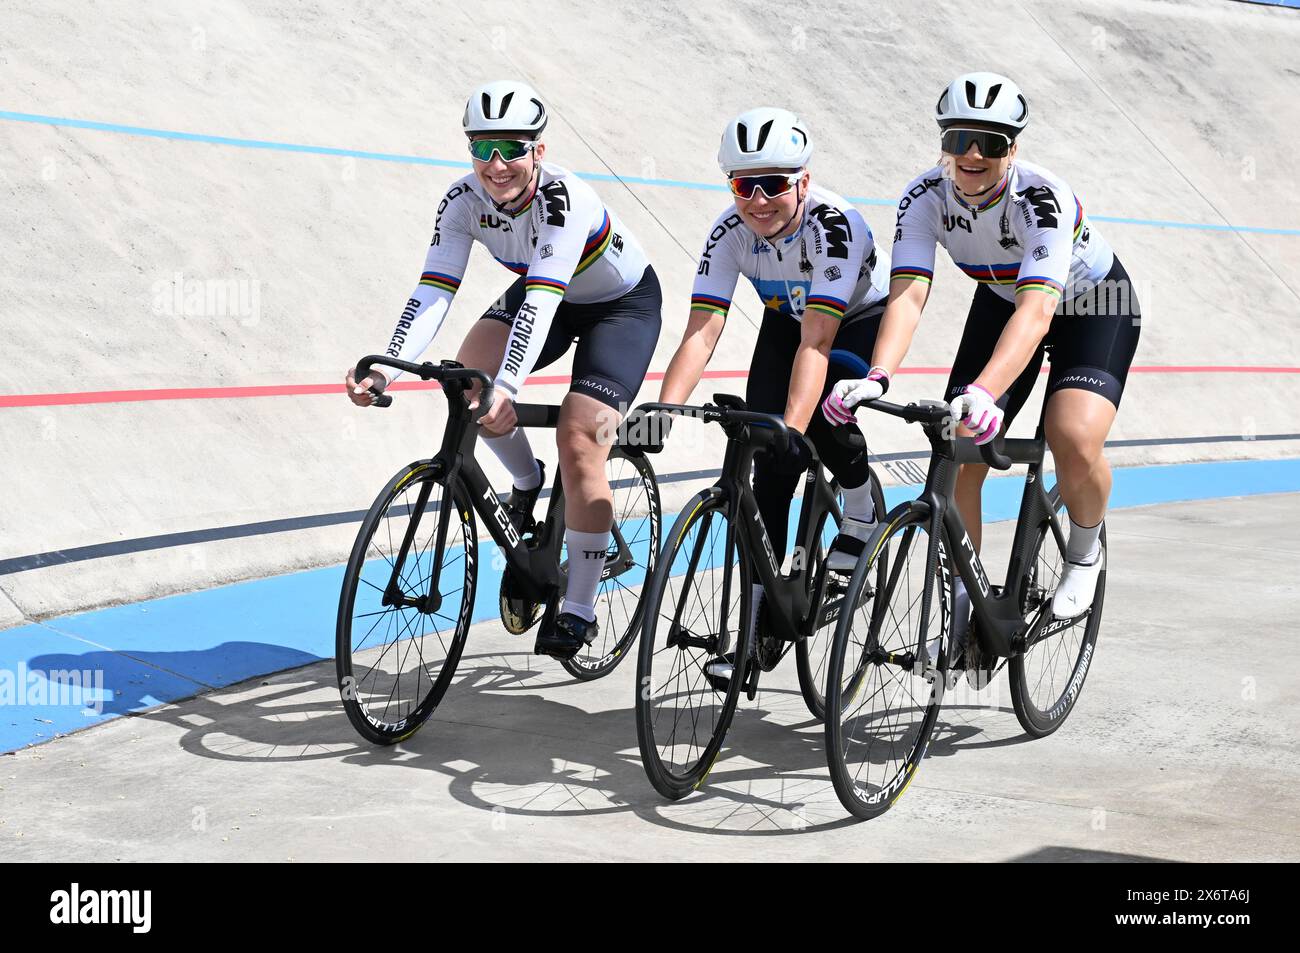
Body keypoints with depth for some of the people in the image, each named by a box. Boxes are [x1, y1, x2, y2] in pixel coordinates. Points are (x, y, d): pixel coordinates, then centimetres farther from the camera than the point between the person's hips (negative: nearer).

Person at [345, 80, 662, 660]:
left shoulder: (565, 199, -36)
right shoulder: (464, 201, -20)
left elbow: (542, 300, -46)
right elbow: (432, 292, -27)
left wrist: (507, 391, -58)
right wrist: (385, 370, -42)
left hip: (624, 302, -5)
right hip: (543, 295, 5)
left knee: (579, 442, -19)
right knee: (470, 372, -23)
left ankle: (579, 610, -9)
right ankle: (526, 482, 6)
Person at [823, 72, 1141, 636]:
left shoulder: (1042, 198, -36)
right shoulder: (925, 198, -25)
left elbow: (1036, 310, -48)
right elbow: (906, 296, -35)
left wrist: (984, 392, -64)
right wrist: (876, 378, -53)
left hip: (1094, 307, -4)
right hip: (1000, 303, 4)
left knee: (1074, 441, -28)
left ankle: (1084, 553, 4)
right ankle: (961, 604, 6)